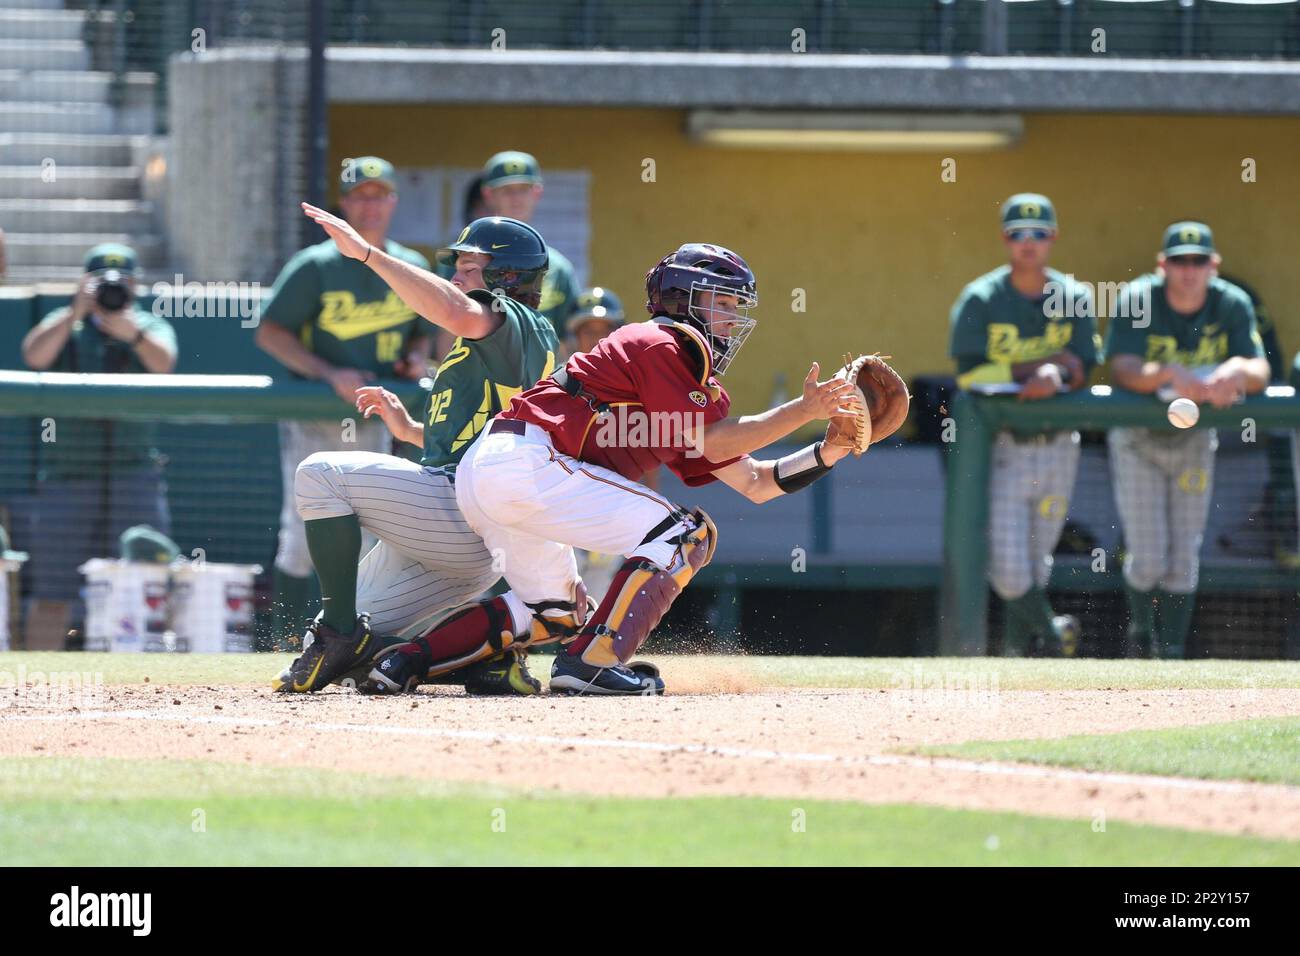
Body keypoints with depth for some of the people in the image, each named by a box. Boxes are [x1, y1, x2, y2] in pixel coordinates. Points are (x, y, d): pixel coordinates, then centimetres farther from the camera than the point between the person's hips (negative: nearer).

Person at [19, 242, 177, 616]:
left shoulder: (152, 327, 8)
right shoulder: (64, 327, 9)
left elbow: (163, 363, -13)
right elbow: (34, 356, -10)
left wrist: (131, 333, -31)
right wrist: (75, 312, -19)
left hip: (135, 476, -1)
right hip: (66, 475, 1)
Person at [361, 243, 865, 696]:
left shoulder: (702, 390, 25)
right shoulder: (662, 344, -3)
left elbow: (755, 482, 22)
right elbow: (712, 443, -7)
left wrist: (831, 451, 11)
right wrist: (803, 411, -6)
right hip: (526, 459, -10)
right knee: (685, 533, -11)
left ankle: (404, 660, 14)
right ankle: (590, 660, -22)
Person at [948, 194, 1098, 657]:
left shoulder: (1074, 298, 5)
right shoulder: (980, 300, -4)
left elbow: (1081, 371, -2)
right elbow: (969, 374, -13)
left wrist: (1054, 373, -24)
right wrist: (1036, 367, -15)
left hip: (1057, 444, 3)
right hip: (1001, 446, -3)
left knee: (1036, 562, 10)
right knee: (1008, 567, -11)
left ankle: (1019, 647, 25)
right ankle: (1052, 631, 10)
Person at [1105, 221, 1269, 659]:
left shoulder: (1233, 305, -12)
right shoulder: (1137, 300, -20)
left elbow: (1260, 372, -18)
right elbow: (1123, 369, -31)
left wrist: (1237, 369, -42)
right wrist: (1169, 374, -50)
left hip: (1194, 439, 2)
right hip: (1138, 438, -2)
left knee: (1183, 560, 2)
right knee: (1148, 560, -7)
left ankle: (1171, 654, 15)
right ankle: (1141, 629, 25)